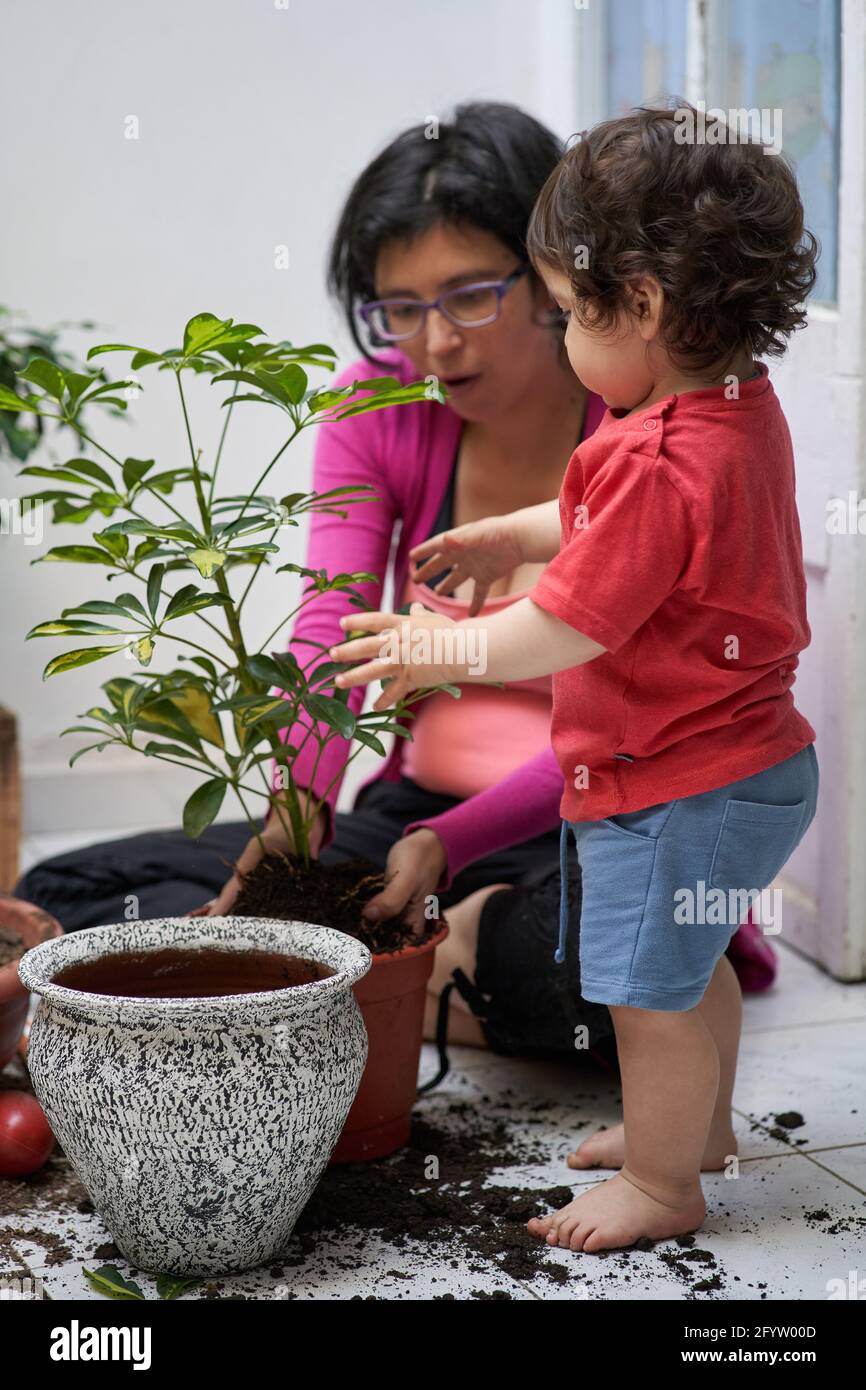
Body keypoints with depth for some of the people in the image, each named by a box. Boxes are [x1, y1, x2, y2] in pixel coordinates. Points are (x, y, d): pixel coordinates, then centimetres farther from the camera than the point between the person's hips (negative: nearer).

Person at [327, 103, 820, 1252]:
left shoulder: (661, 462, -30)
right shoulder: (741, 405, 2)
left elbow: (560, 631, -24)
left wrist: (440, 652, -10)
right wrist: (513, 534, 21)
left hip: (677, 788, -10)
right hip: (744, 761, 10)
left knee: (649, 988, 7)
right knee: (690, 966, 27)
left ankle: (662, 1183, 25)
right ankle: (699, 1124, 46)